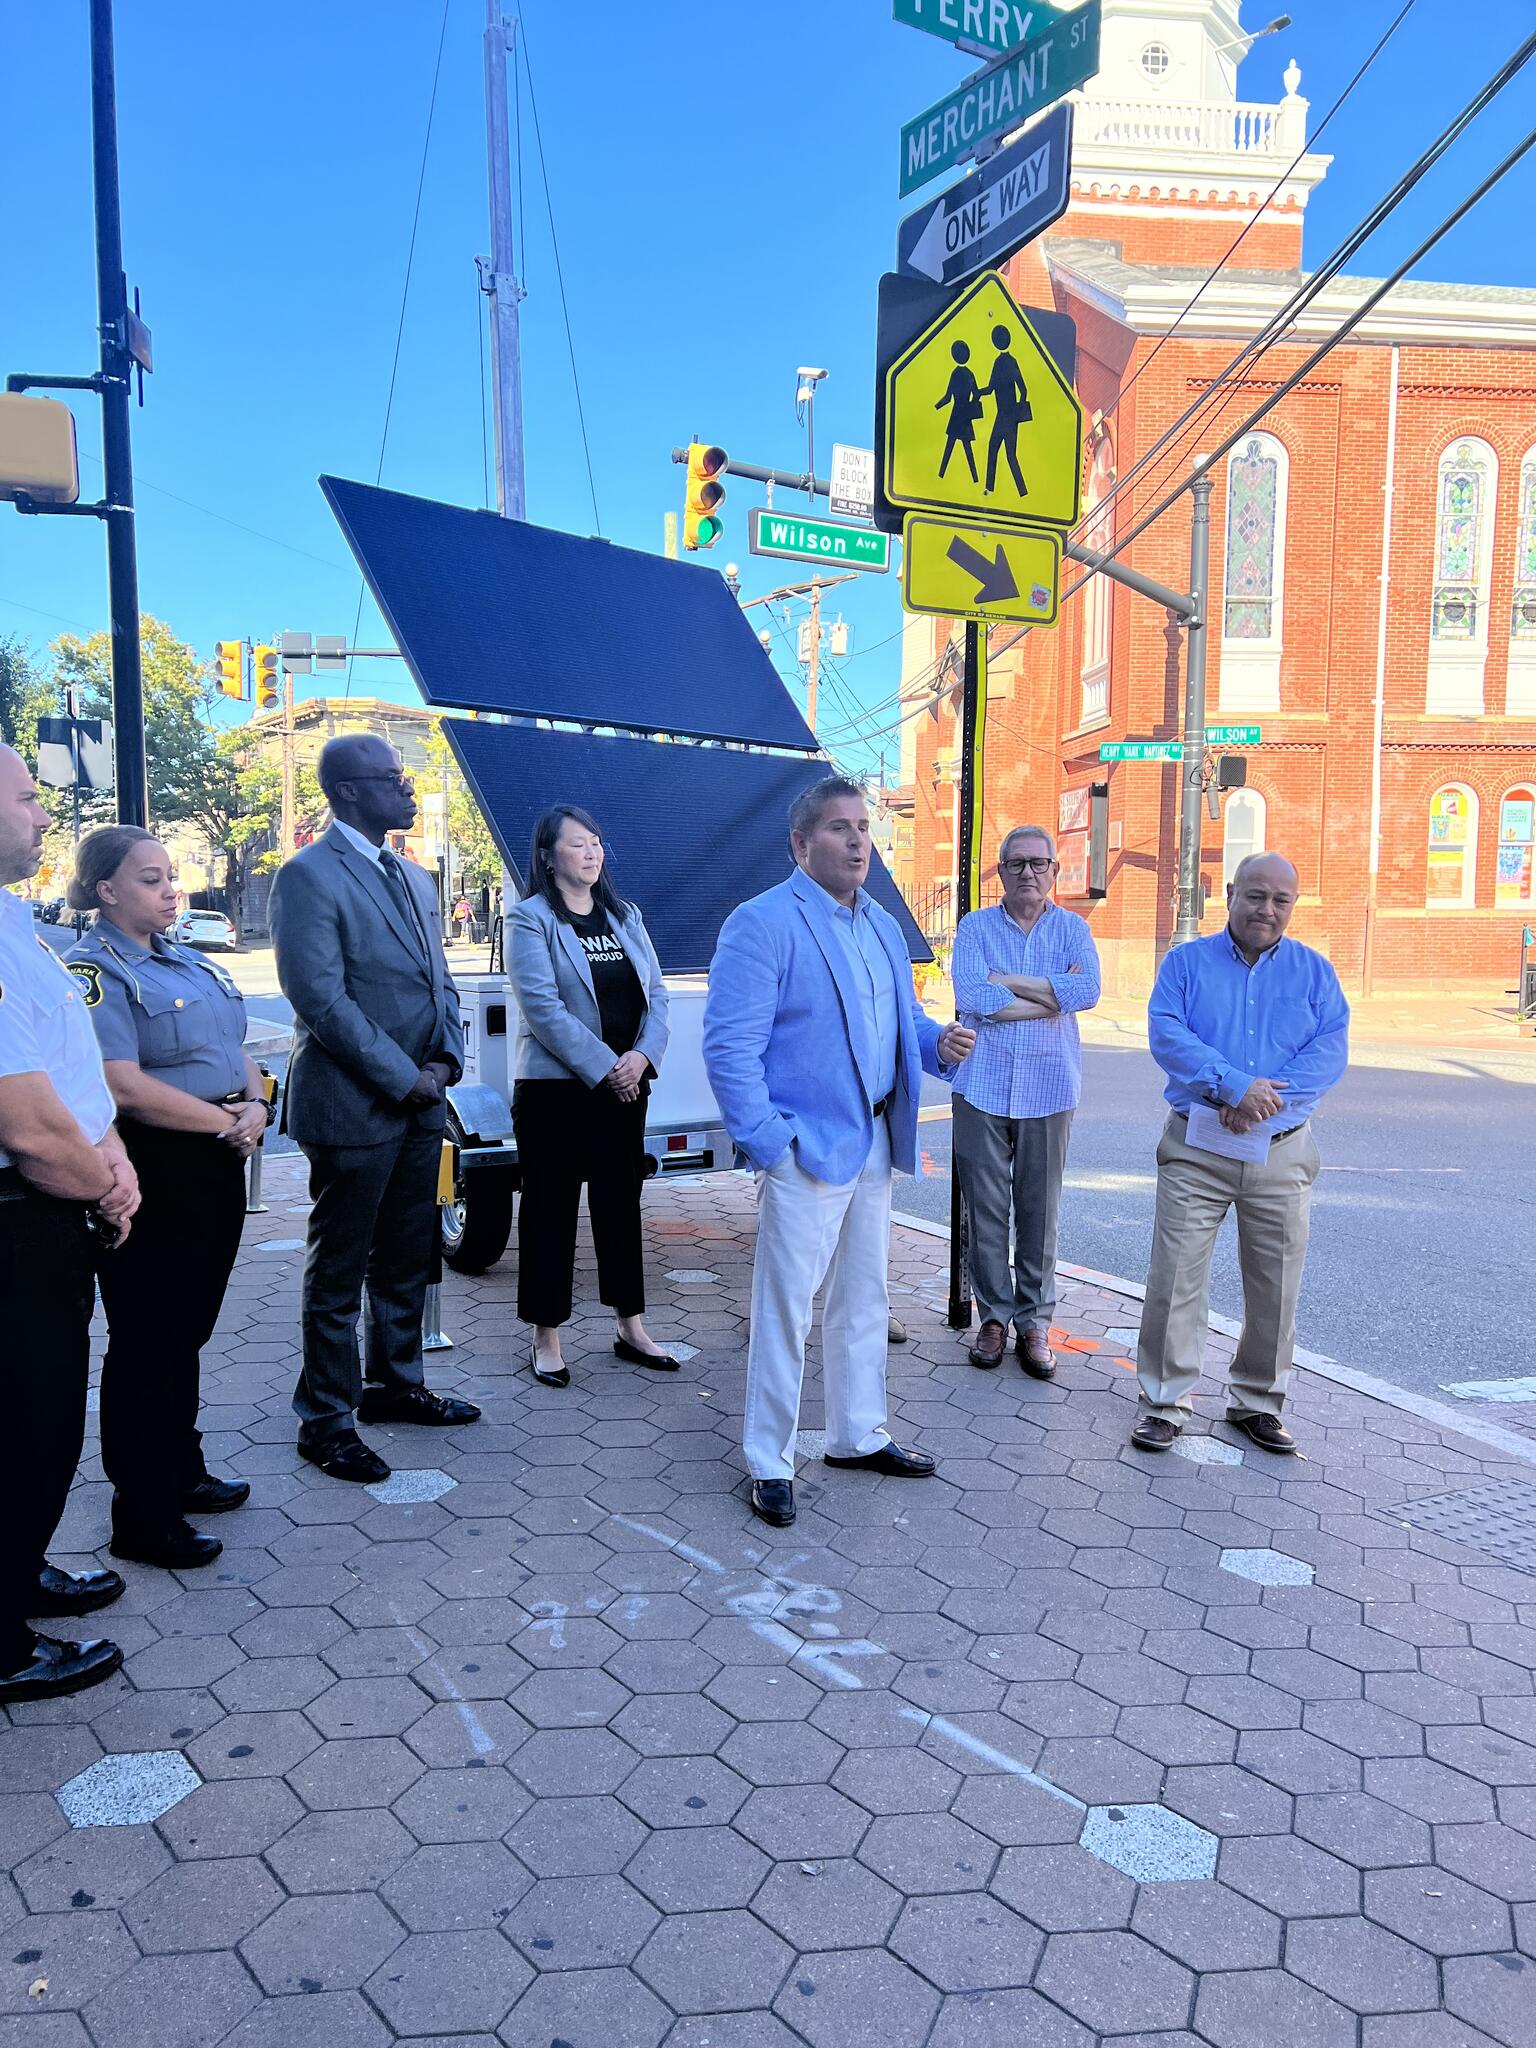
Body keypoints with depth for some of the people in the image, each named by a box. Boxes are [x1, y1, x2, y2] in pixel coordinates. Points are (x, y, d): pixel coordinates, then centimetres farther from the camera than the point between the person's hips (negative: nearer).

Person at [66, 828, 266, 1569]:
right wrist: (226, 1120, -14)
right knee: (148, 1340, 2)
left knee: (188, 1329, 18)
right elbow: (125, 1086, -21)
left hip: (216, 1168, 8)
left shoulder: (189, 964, 14)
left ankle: (180, 1472, 34)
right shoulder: (93, 970, -11)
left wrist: (256, 1104, -5)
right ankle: (141, 1516, 14)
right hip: (153, 1175, -8)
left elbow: (236, 1049, 16)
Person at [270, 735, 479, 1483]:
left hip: (419, 1104, 8)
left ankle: (396, 1384, 34)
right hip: (353, 1108, -8)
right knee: (338, 1273, 5)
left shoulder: (412, 878, 13)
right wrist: (402, 1078, -16)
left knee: (407, 1260, 18)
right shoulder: (309, 876, -13)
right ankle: (325, 1420, 18)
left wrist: (446, 1060, -1)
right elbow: (321, 998, -19)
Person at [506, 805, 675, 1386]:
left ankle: (631, 1329, 23)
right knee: (551, 1209, 3)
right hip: (555, 1090, -5)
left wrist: (643, 1056, -10)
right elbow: (543, 1006, -14)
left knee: (621, 1204, 12)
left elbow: (656, 993, 7)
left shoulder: (625, 916, 13)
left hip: (625, 1085, 5)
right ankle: (546, 1338, 13)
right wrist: (604, 1066, -17)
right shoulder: (531, 918, -5)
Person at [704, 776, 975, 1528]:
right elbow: (730, 1044, -18)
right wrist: (769, 1144, -21)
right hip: (808, 1149, -8)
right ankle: (770, 1465, 15)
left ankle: (858, 1437, 35)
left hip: (874, 1145, 8)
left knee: (864, 1303, 19)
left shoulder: (881, 924, 13)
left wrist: (937, 1042, -3)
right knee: (785, 1312, 0)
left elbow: (902, 1017, 20)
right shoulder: (761, 923, -13)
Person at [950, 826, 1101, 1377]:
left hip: (1048, 1088, 1)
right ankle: (994, 1315, 16)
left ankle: (1034, 1321, 15)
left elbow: (1088, 990, -12)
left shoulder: (1072, 928, 8)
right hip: (984, 1085, 0)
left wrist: (1008, 981, -11)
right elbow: (971, 997, -12)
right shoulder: (975, 927, 5)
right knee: (986, 1207, 3)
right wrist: (1053, 995, -9)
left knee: (1039, 1208, 4)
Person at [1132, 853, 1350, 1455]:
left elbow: (1331, 1049, -4)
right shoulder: (1187, 962, 4)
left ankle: (1258, 1403, 25)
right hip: (1196, 1149, -2)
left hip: (1283, 1152, 2)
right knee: (1175, 1276, -4)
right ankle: (1165, 1402, 9)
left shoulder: (1314, 971, 8)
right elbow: (1167, 1036, -11)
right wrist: (1234, 1085, -23)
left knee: (1276, 1286, 8)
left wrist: (1268, 1095, -19)